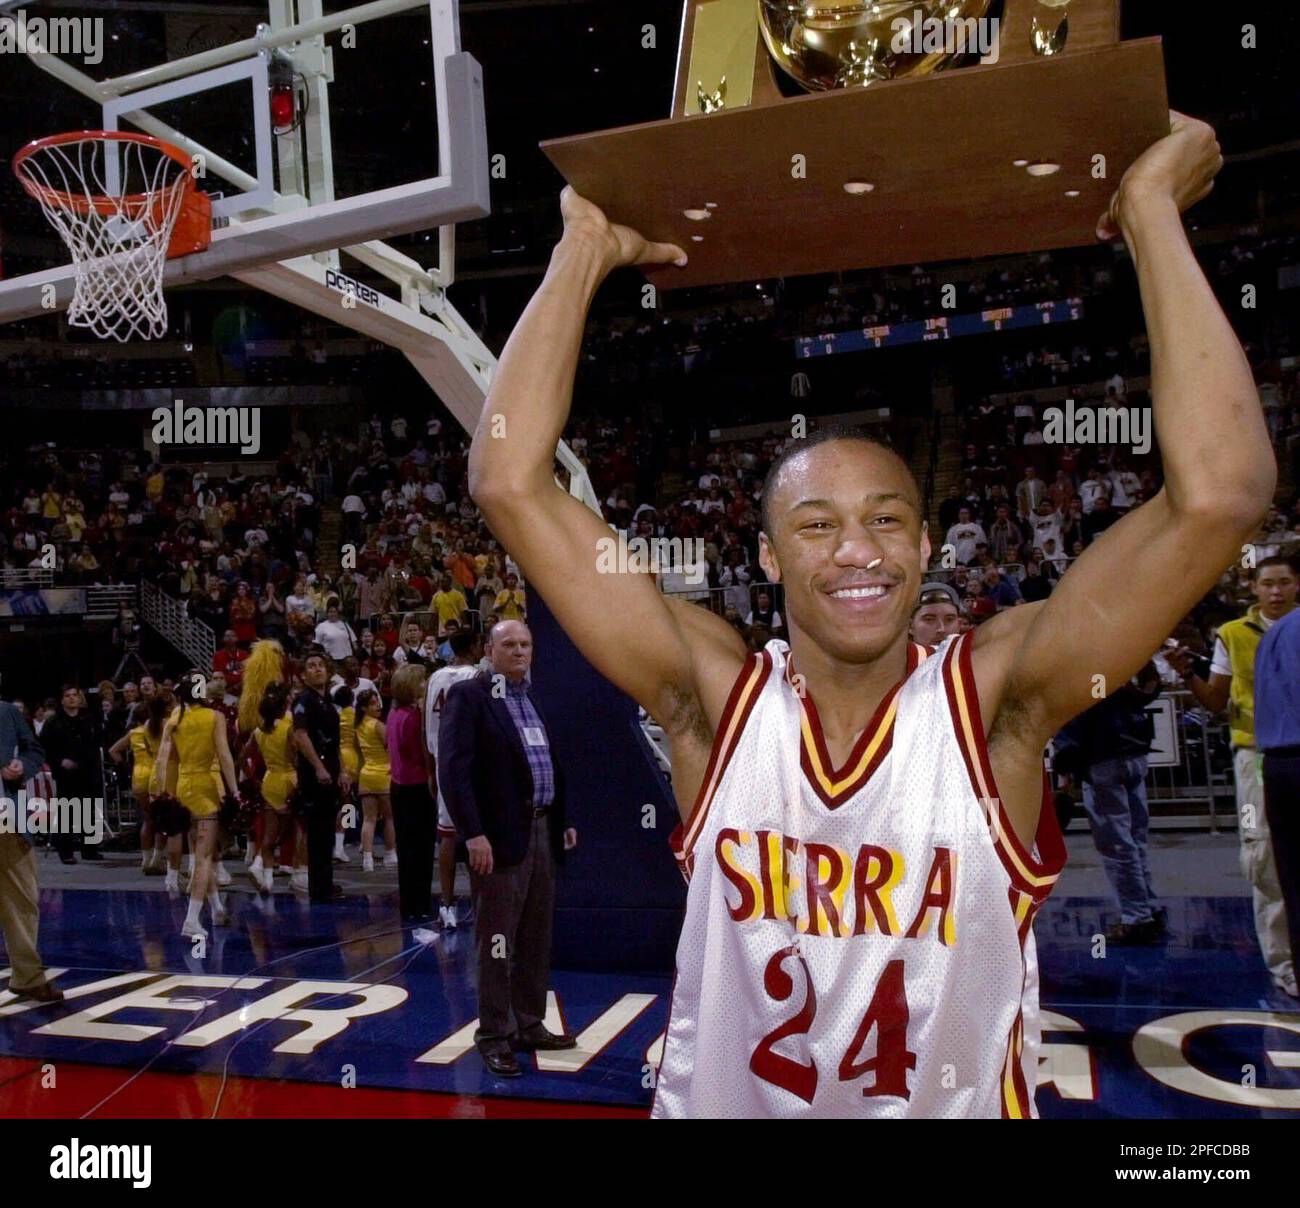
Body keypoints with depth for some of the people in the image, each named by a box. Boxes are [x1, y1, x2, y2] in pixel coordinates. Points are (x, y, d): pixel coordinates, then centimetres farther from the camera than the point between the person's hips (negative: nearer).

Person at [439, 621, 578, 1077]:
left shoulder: (538, 699, 16)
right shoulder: (467, 695, -7)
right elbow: (453, 767, -15)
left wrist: (564, 820, 14)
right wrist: (473, 834, -21)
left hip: (543, 831, 7)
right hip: (500, 835, -7)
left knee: (537, 941, 15)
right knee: (495, 944, 1)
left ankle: (530, 1027, 27)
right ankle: (493, 1037, 13)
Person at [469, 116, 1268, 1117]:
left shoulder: (992, 700, -18)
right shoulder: (716, 697, -17)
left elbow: (1221, 493, -29)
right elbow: (510, 483, -22)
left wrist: (1153, 212, -25)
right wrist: (585, 252, -21)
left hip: (959, 1102, 0)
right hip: (720, 1099, 1)